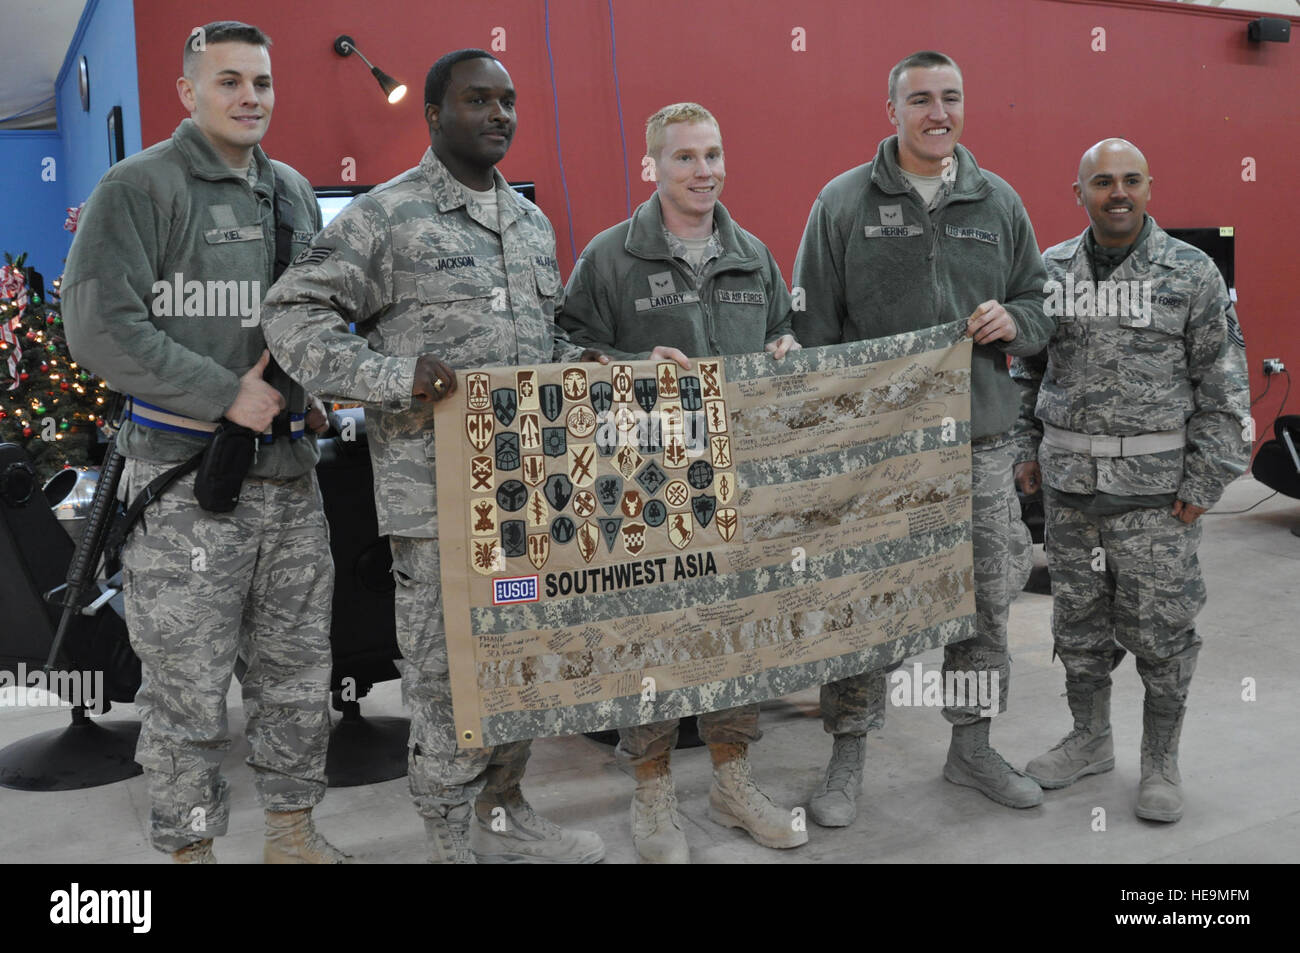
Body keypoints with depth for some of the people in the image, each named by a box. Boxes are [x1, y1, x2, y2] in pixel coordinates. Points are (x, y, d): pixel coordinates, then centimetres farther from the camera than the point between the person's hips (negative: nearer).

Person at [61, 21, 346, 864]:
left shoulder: (295, 193, 15)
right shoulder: (139, 187, -5)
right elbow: (100, 326, -14)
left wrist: (317, 388, 6)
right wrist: (227, 396, -15)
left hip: (290, 468, 6)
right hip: (185, 476, -6)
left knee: (299, 663, 13)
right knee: (188, 682, 1)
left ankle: (294, 830, 29)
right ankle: (192, 845, 18)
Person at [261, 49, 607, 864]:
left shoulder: (533, 222, 17)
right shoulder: (386, 215, -5)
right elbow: (295, 313, -8)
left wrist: (576, 364, 6)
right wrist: (390, 377, -21)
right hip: (437, 491, -7)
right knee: (447, 668, 1)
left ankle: (505, 812, 32)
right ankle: (457, 842, 17)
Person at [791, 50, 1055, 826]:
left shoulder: (999, 202, 10)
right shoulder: (844, 202, 0)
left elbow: (1042, 305, 18)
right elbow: (814, 329, 0)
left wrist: (1013, 321, -6)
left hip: (980, 440, 4)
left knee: (986, 598, 11)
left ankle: (972, 747, 30)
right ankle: (848, 756, 18)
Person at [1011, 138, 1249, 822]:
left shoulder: (1192, 273, -3)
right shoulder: (1050, 271, 7)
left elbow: (1223, 388, -4)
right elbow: (1027, 372, 16)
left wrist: (1203, 484, -8)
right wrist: (1028, 450, 10)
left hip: (1155, 490, -3)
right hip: (1067, 484, 4)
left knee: (1160, 630, 3)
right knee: (1079, 624, 13)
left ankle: (1161, 763, 21)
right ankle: (1090, 741, 32)